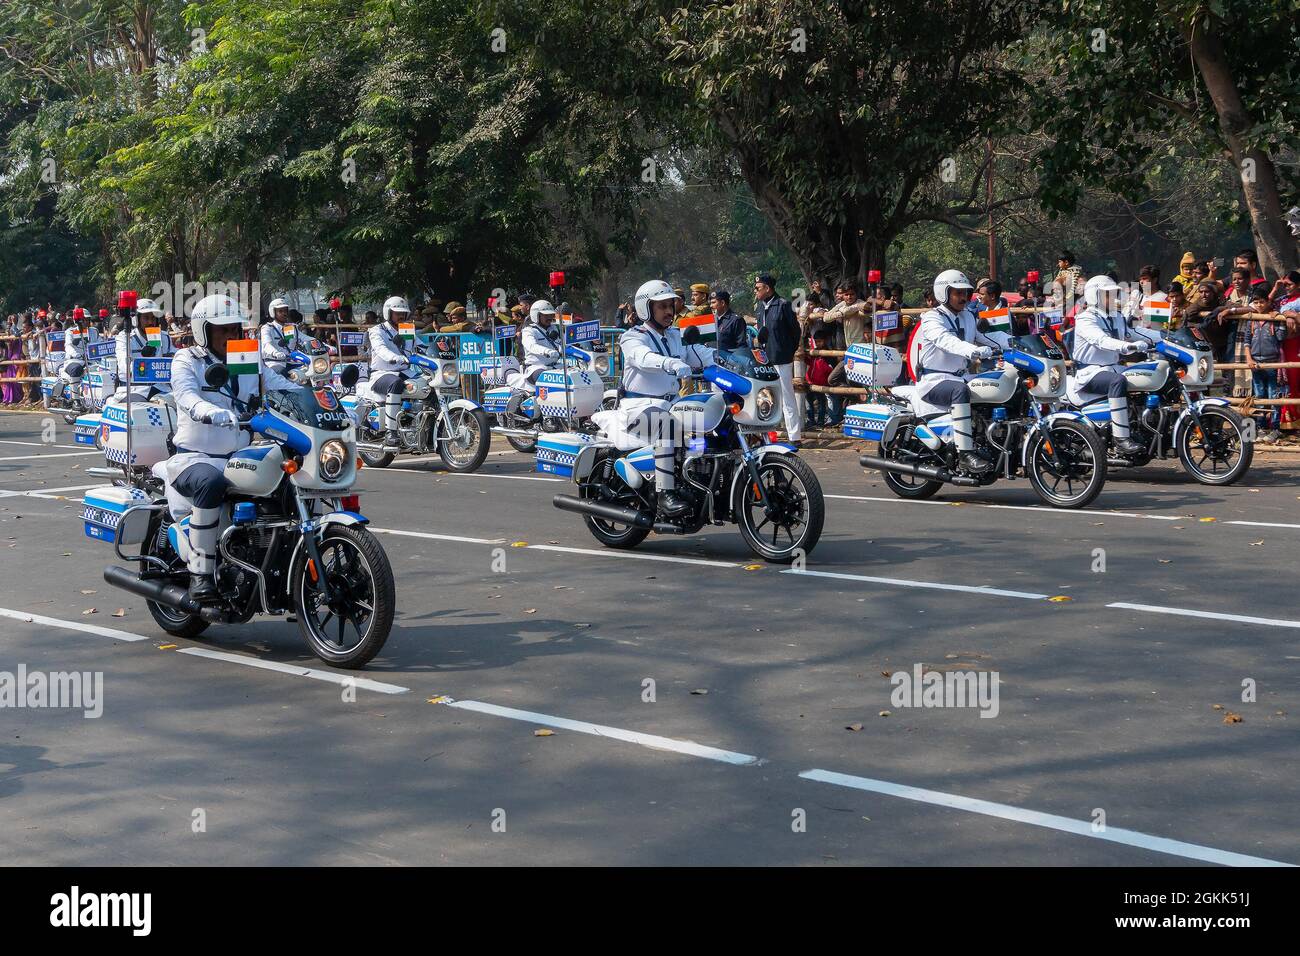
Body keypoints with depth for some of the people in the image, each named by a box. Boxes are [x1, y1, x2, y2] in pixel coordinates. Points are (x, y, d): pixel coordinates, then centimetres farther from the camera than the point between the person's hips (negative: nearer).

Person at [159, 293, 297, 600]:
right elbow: (187, 397, -21)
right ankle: (200, 572, -31)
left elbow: (286, 387, 6)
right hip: (195, 458, -5)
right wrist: (215, 413, -43)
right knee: (211, 482, -39)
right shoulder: (186, 362, 0)